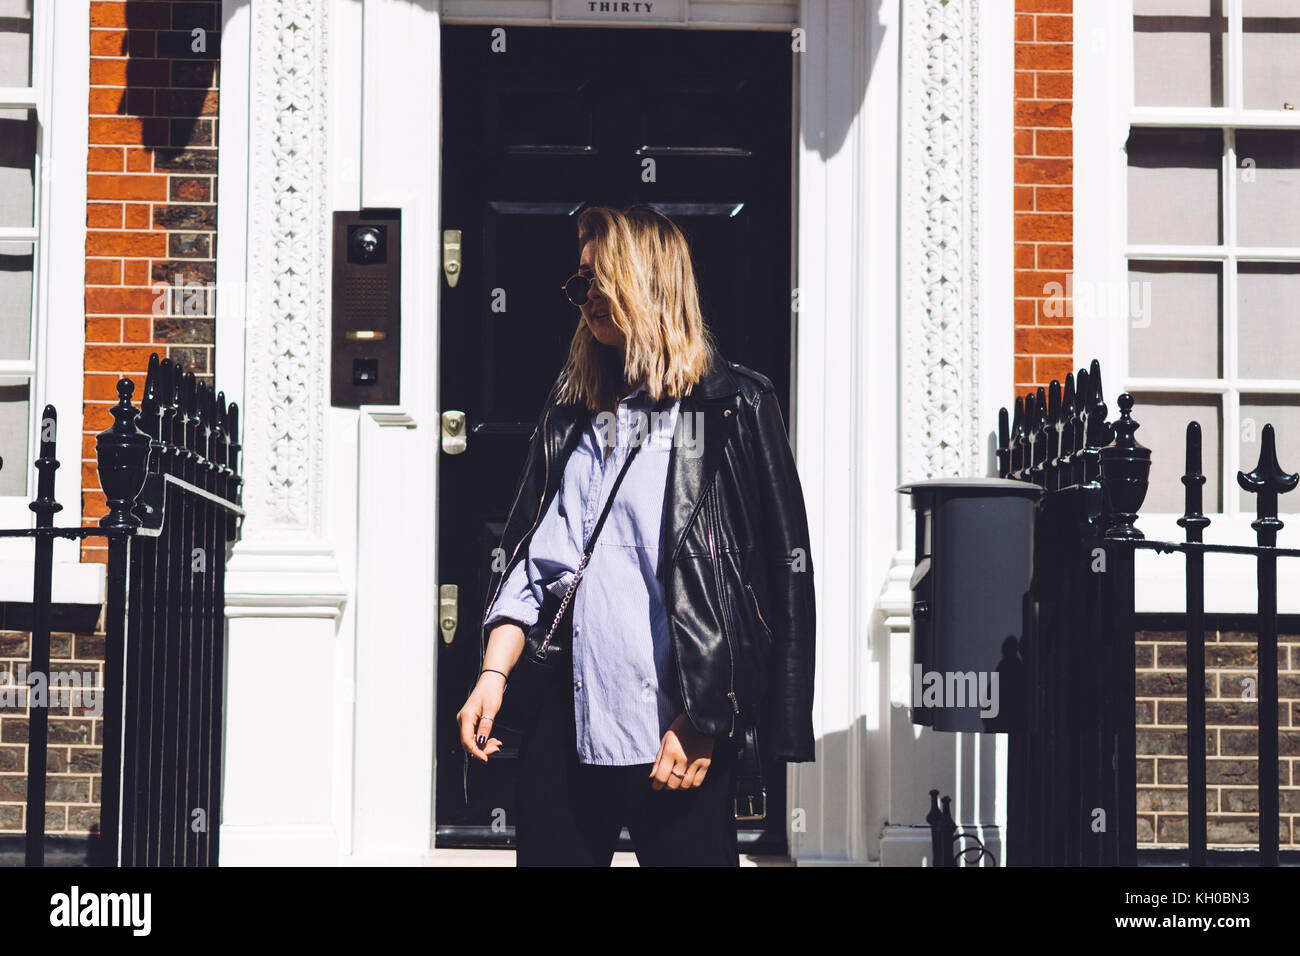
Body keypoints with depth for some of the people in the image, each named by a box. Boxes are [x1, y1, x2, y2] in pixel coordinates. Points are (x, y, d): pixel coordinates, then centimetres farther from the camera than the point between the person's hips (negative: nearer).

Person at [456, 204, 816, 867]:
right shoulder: (570, 413, 15)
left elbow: (780, 570, -8)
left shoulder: (731, 408, -4)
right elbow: (526, 559, 16)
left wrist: (702, 722, -11)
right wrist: (493, 673, 2)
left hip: (674, 736, -5)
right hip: (563, 727, 5)